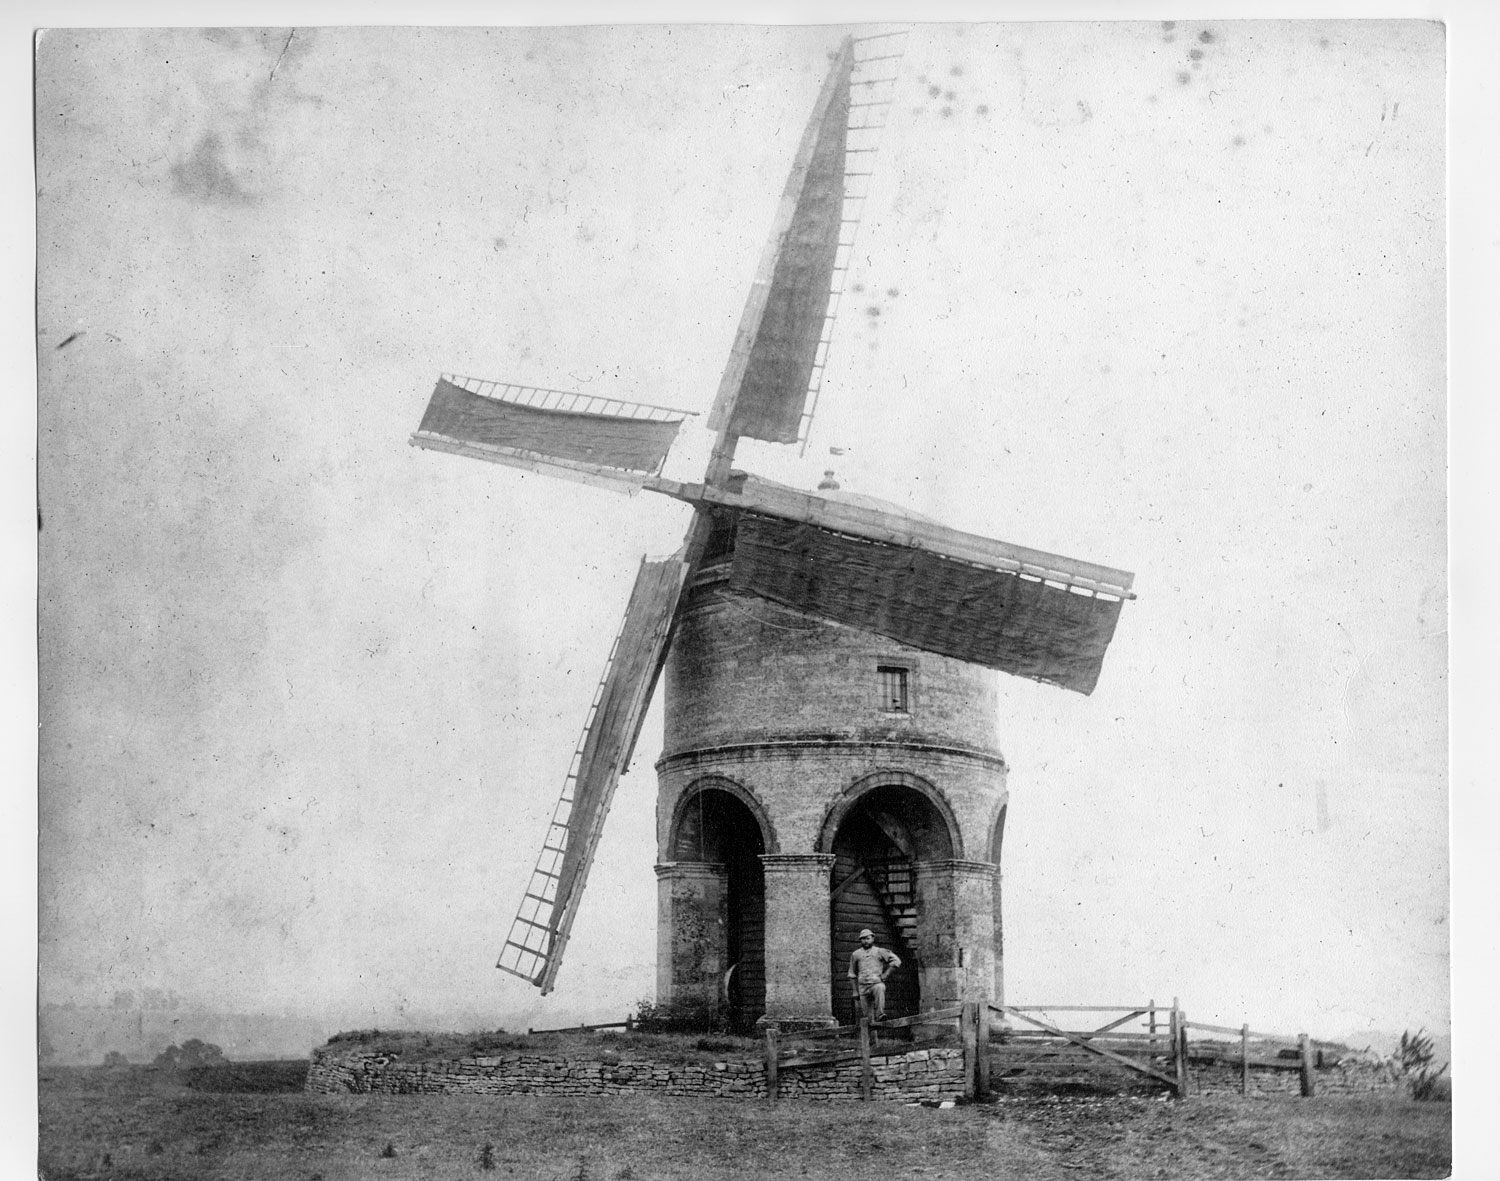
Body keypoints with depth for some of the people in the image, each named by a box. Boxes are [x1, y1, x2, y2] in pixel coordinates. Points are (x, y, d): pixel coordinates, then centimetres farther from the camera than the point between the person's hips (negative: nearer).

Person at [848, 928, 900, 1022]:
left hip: (876, 983, -3)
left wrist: (885, 974, -3)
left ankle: (880, 1014, -47)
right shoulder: (856, 954, 17)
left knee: (879, 988, -38)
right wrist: (855, 991, 15)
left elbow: (896, 961, 4)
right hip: (862, 986, 3)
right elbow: (852, 975, 23)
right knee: (867, 1015, -6)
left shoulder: (880, 952, 9)